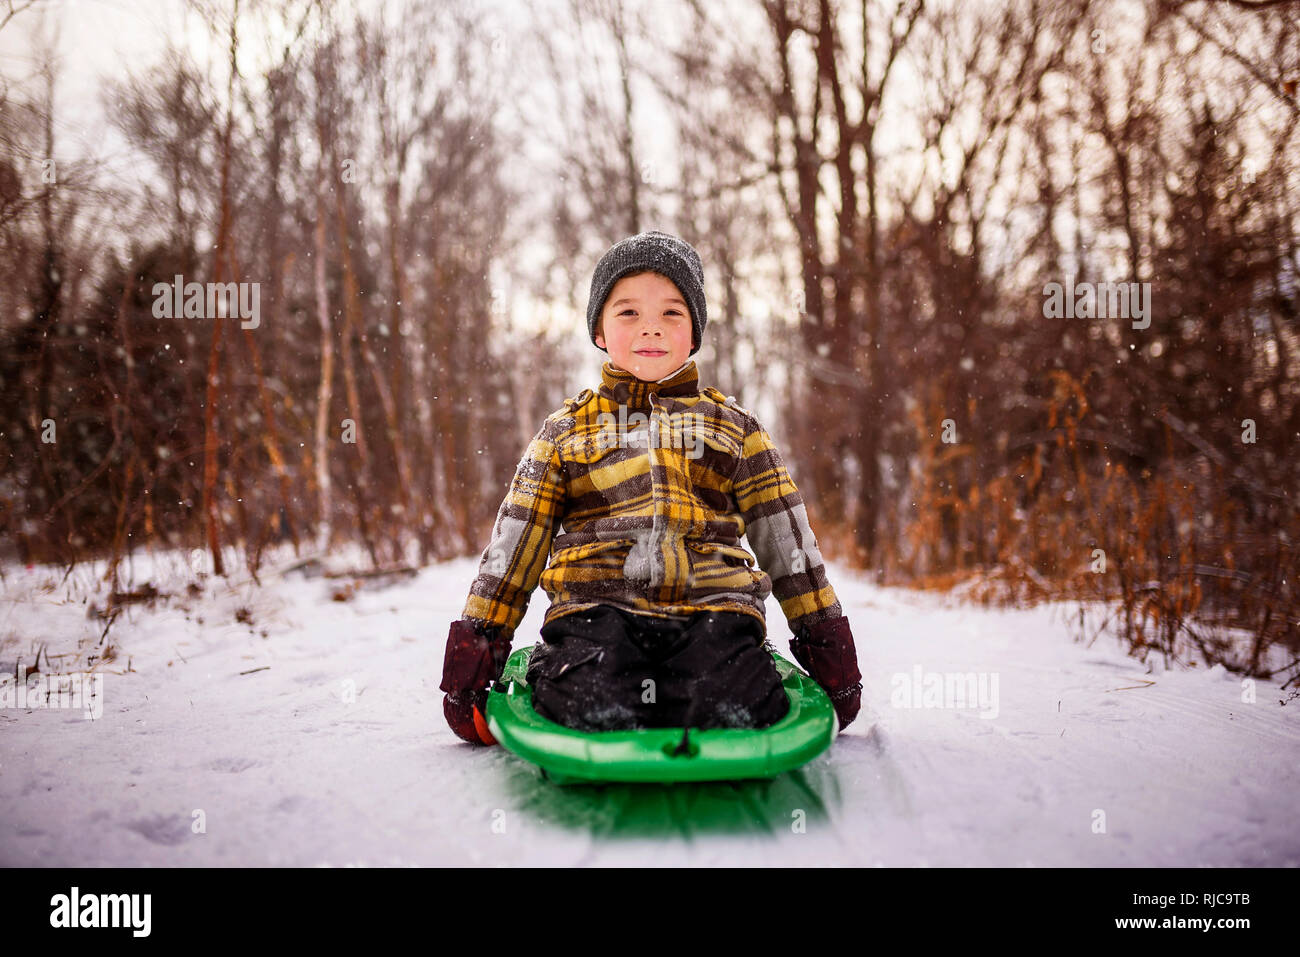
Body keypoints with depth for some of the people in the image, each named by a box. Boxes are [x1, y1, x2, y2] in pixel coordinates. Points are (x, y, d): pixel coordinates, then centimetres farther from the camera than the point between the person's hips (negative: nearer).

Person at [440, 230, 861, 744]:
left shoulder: (734, 427, 19)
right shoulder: (565, 429, 17)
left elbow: (786, 538, 18)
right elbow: (513, 545, 16)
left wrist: (825, 637, 13)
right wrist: (477, 638, 10)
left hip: (710, 607, 1)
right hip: (596, 606, 0)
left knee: (734, 713, -29)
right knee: (599, 714, -31)